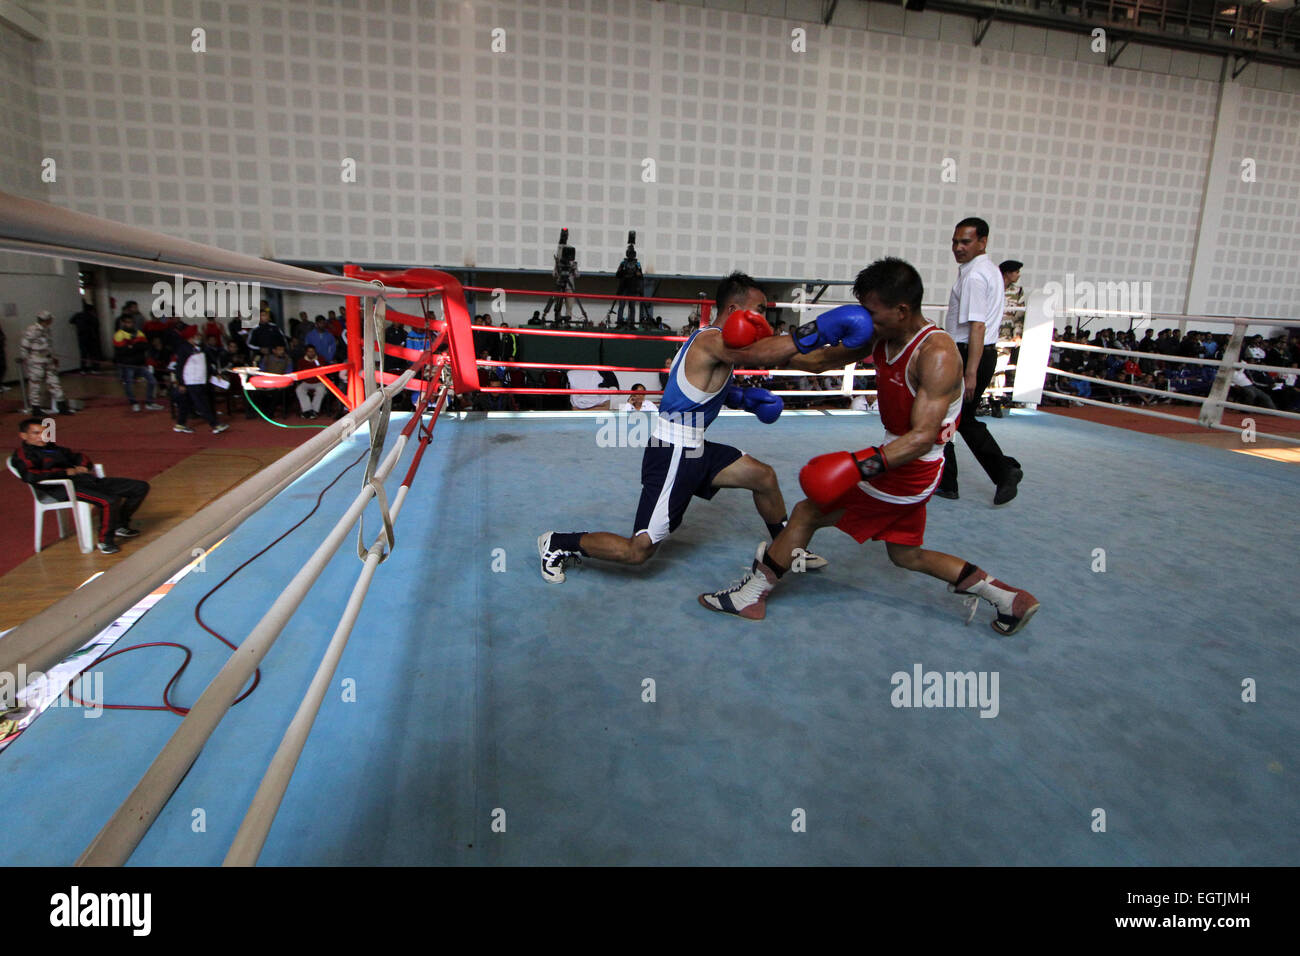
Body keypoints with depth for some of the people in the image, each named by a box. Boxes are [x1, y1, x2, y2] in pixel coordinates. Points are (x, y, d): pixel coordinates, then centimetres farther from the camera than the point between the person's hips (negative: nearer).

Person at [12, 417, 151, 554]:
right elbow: (29, 475, -19)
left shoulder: (52, 447, 26)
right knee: (109, 500, -37)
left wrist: (84, 466, 12)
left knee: (141, 487, 2)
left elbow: (76, 456, 37)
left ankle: (120, 526, 17)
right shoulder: (23, 453, 1)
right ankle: (105, 541, -17)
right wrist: (66, 472, -15)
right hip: (64, 488, -9)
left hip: (86, 479, 9)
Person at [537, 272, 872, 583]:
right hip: (674, 452, -10)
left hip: (693, 448, 10)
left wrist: (743, 398, 8)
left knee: (763, 476, 14)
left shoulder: (710, 338, 13)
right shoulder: (712, 340, -18)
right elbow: (757, 355, -38)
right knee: (638, 550, -7)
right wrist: (817, 330, -42)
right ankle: (558, 544, 11)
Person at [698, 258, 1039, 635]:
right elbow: (822, 360, 10)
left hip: (910, 469, -9)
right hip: (900, 464, 10)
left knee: (807, 513, -4)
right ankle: (1008, 598, 28)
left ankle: (752, 595, 11)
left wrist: (863, 463, -45)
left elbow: (922, 437, -31)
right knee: (906, 554, 22)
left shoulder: (937, 355, -24)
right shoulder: (881, 339, 0)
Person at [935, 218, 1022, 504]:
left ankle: (944, 483, 9)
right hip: (987, 353, 10)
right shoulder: (990, 270, 17)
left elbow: (977, 327, -24)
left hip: (968, 355, -10)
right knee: (964, 419, 16)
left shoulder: (973, 277, -16)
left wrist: (970, 373, -27)